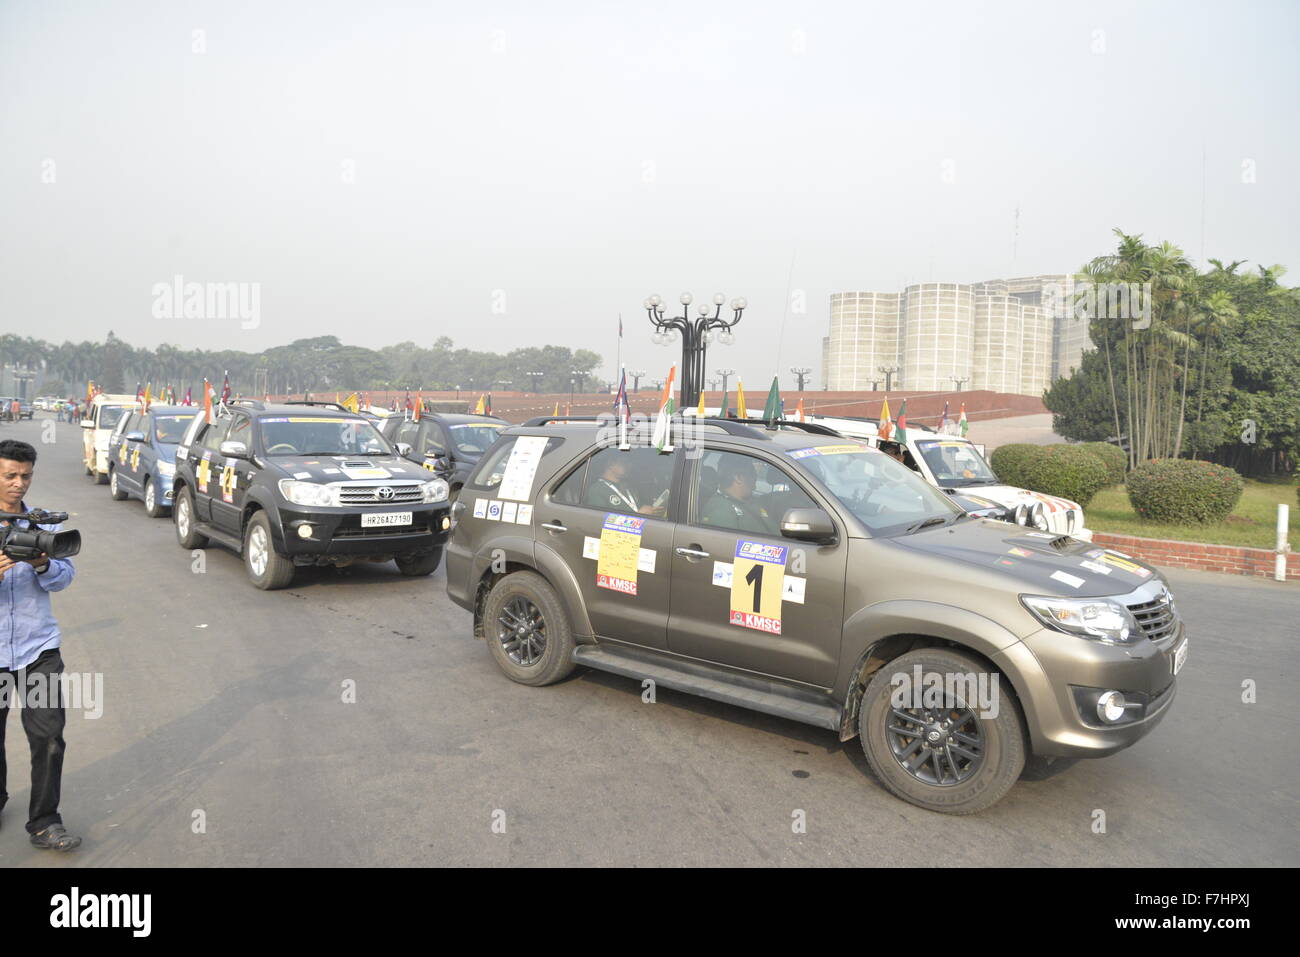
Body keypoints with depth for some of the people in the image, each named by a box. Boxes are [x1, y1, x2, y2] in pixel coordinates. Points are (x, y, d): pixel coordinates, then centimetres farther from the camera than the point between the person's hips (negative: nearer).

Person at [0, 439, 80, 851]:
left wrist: (43, 564, -22)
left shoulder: (44, 523, 3)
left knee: (49, 736, -2)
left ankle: (43, 823, 9)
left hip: (38, 647, 1)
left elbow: (64, 577, -1)